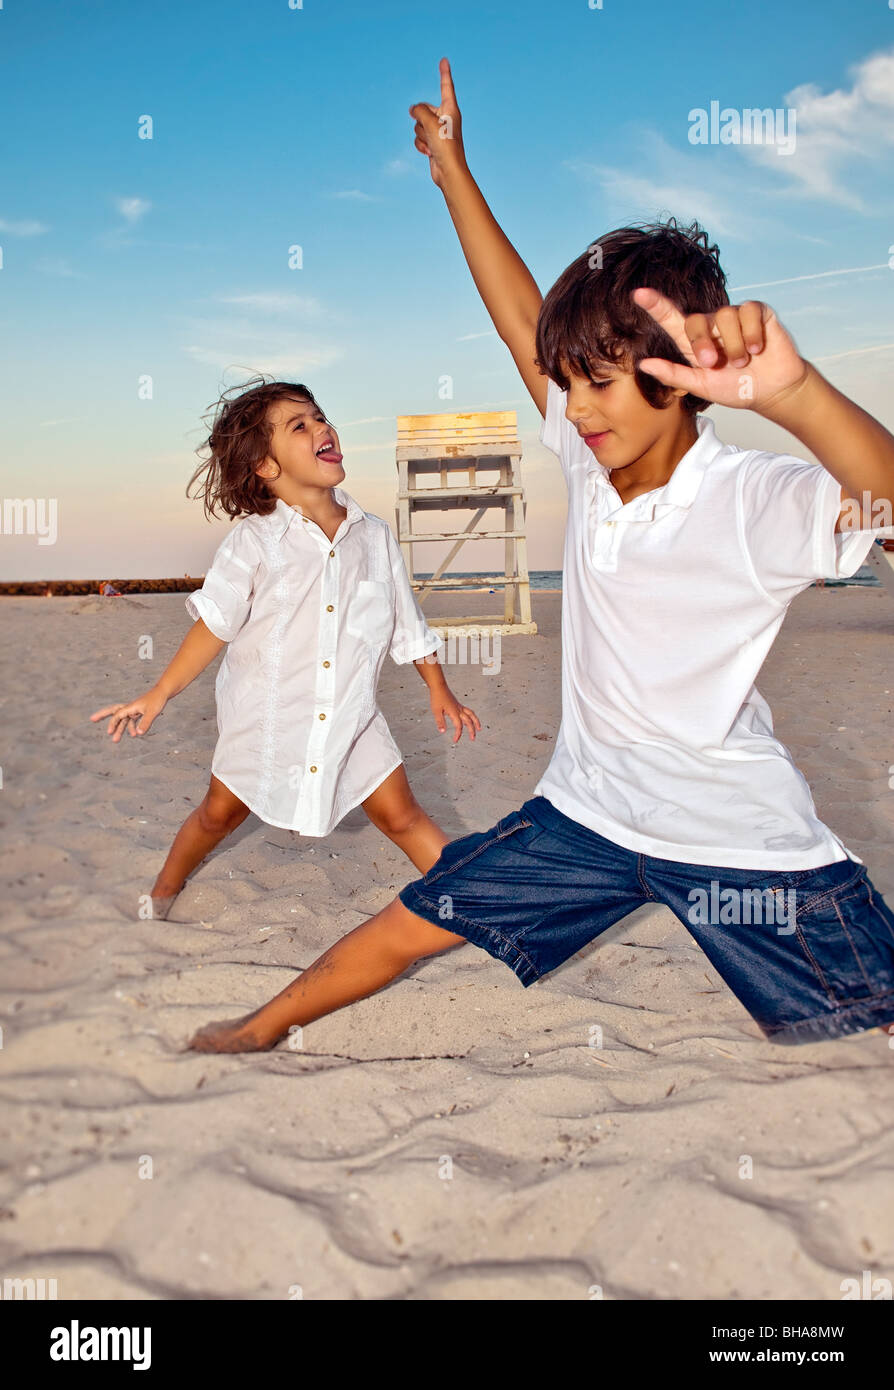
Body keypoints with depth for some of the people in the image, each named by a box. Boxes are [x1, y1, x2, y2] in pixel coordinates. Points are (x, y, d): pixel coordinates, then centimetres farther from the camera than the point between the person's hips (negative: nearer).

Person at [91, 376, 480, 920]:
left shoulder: (375, 534, -2)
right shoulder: (253, 542, -13)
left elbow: (407, 622, 8)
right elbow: (215, 624, -12)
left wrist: (440, 690, 10)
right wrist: (158, 695, -16)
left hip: (351, 714, 1)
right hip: (265, 712, -1)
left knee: (401, 816, -1)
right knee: (220, 812, 17)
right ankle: (163, 893, 43)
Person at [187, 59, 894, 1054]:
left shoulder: (756, 502, -22)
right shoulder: (591, 457, -5)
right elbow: (519, 318, 5)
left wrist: (791, 391, -60)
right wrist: (452, 170, 11)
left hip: (749, 844, -4)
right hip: (589, 811, 5)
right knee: (408, 927, 11)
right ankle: (262, 1030, 33)